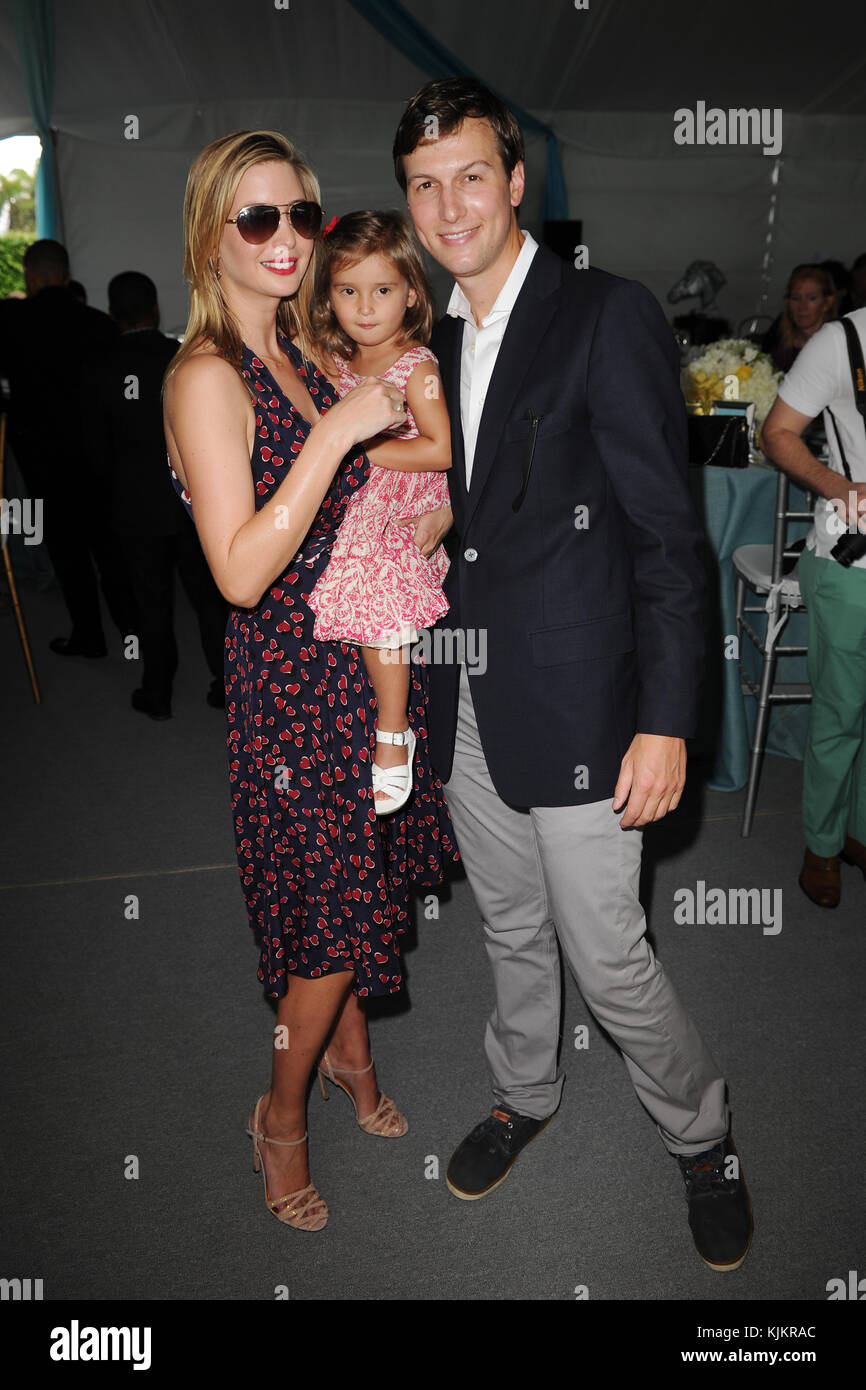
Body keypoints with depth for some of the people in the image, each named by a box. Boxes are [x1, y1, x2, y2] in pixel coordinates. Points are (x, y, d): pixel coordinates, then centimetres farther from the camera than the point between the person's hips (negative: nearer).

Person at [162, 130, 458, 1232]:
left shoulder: (300, 347, 8)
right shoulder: (207, 376, -17)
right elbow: (241, 572, -24)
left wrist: (429, 513, 5)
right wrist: (337, 430, -25)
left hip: (365, 658, 8)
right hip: (292, 676, -7)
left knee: (366, 885, 18)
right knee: (334, 908, 3)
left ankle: (349, 1052, 44)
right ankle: (282, 1117, 28)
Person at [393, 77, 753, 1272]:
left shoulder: (609, 317, -10)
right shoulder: (436, 342, 11)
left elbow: (668, 538, -13)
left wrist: (666, 721, -17)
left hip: (574, 710, -6)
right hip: (467, 708, 6)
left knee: (609, 960, 3)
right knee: (513, 931, 21)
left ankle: (703, 1139, 31)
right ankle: (524, 1095, 46)